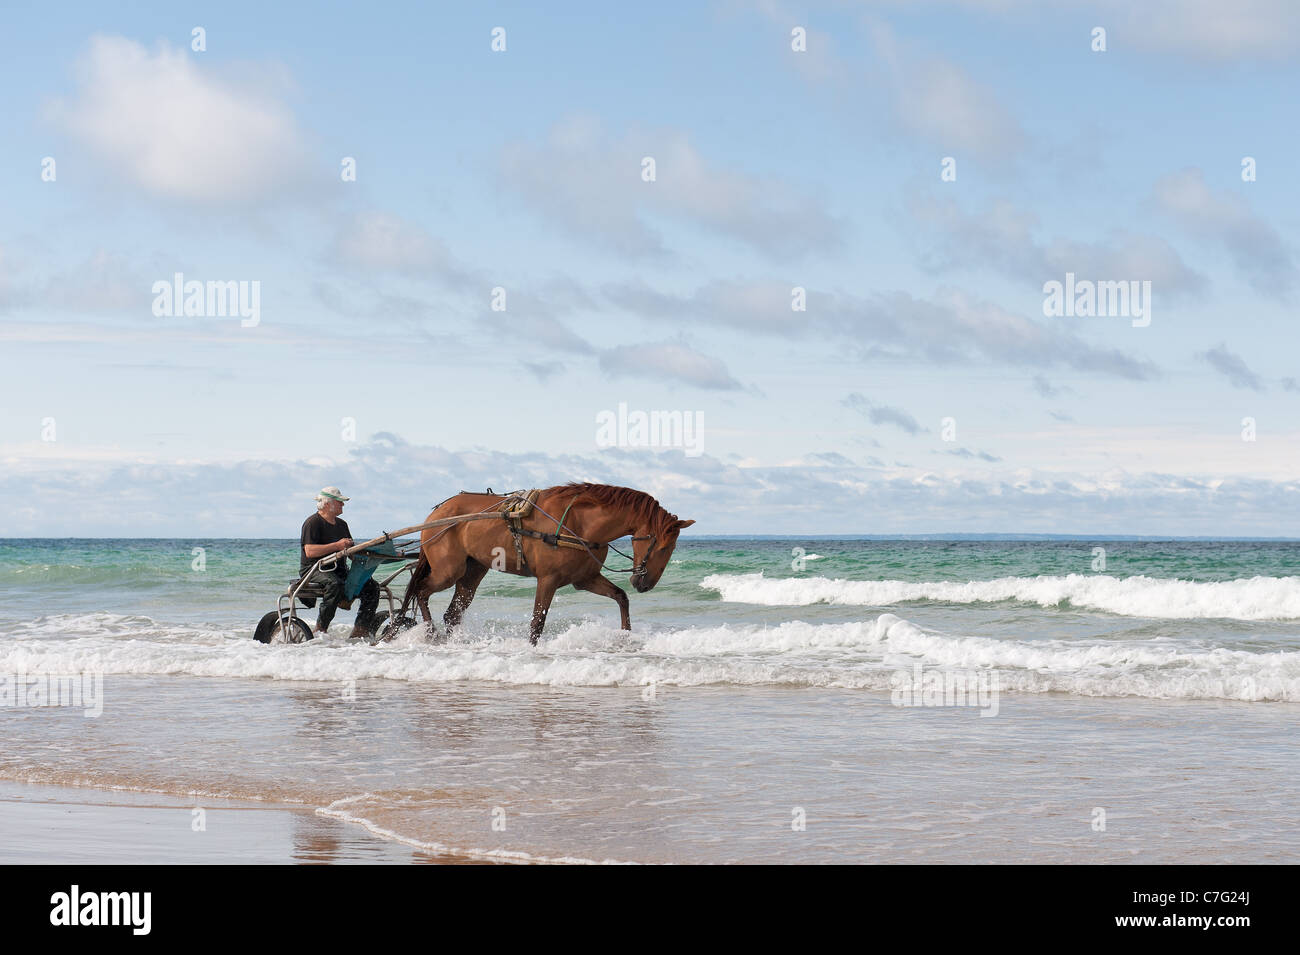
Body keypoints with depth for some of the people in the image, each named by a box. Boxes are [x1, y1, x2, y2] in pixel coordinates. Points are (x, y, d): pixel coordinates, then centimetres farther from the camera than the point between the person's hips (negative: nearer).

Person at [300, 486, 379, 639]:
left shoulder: (341, 524, 21)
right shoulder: (313, 523, -6)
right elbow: (310, 551, -19)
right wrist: (337, 546, -22)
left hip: (339, 570, 8)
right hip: (314, 569, -8)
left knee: (372, 587, -10)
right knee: (335, 584, -40)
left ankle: (360, 631, -12)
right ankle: (320, 629, -32)